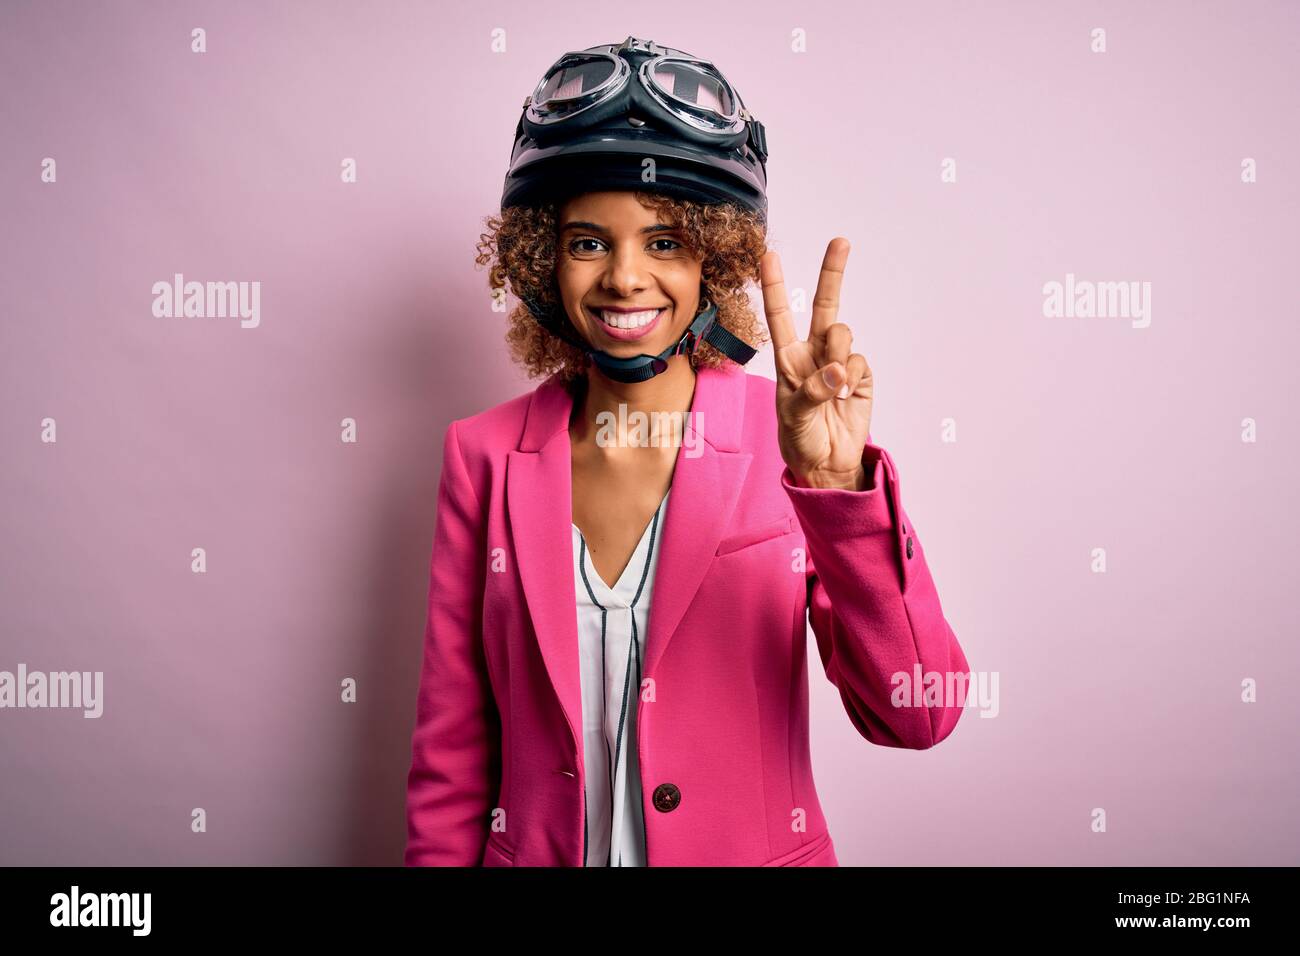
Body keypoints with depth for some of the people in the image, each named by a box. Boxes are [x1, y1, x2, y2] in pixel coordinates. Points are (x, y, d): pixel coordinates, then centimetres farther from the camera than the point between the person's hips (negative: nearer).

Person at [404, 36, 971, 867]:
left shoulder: (786, 441, -12)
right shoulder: (486, 455, -8)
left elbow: (919, 716, -21)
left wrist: (838, 484, -33)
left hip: (753, 850, -1)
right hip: (532, 851, 2)